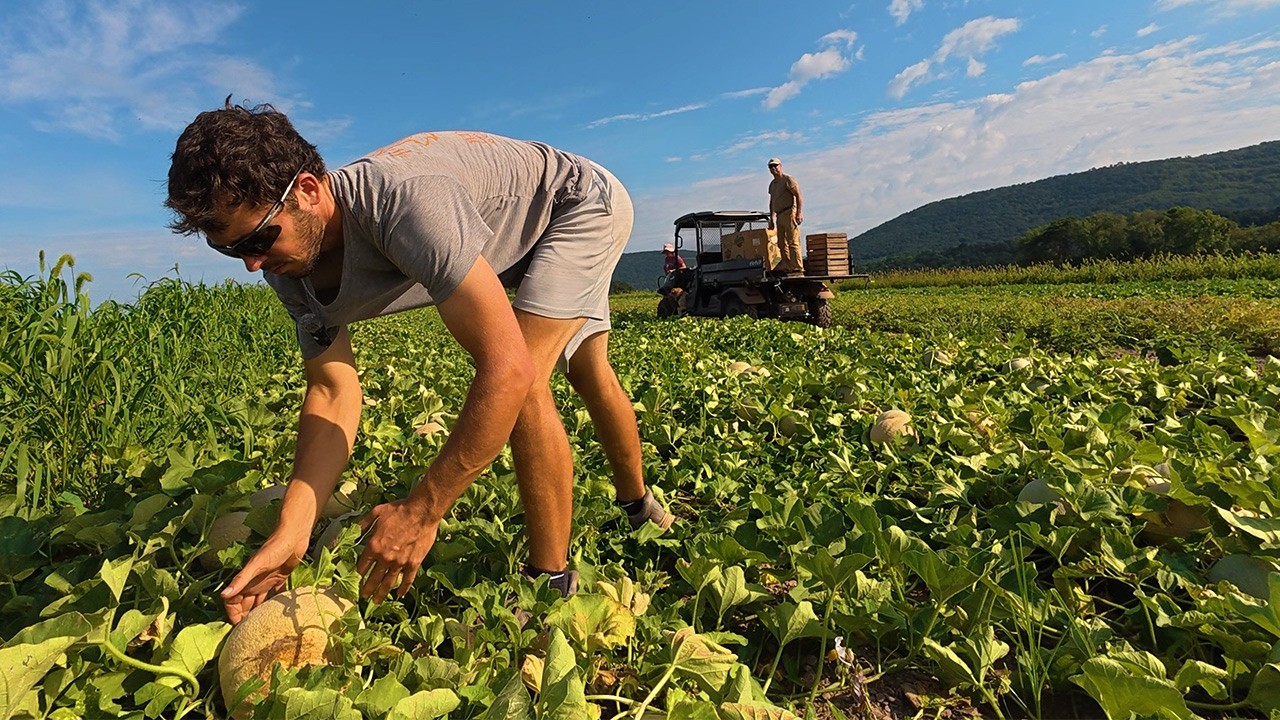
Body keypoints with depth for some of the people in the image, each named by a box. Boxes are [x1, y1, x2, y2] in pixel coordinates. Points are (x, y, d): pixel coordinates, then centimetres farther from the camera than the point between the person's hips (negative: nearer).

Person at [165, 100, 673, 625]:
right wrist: (291, 533, -29)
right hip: (521, 242, 8)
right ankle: (639, 503, 45)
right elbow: (333, 391, -17)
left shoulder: (402, 201, -44)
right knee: (588, 373, 20)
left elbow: (506, 367, -48)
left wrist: (420, 513, -40)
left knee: (523, 381, -26)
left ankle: (554, 582, -6)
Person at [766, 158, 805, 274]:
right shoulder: (772, 184, 20)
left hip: (789, 213, -9)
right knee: (782, 244, 7)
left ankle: (798, 269, -13)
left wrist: (799, 213, -19)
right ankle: (788, 268, 11)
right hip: (779, 216, 9)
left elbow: (799, 197, -10)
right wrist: (771, 218, 21)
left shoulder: (788, 179, -3)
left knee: (793, 242, -12)